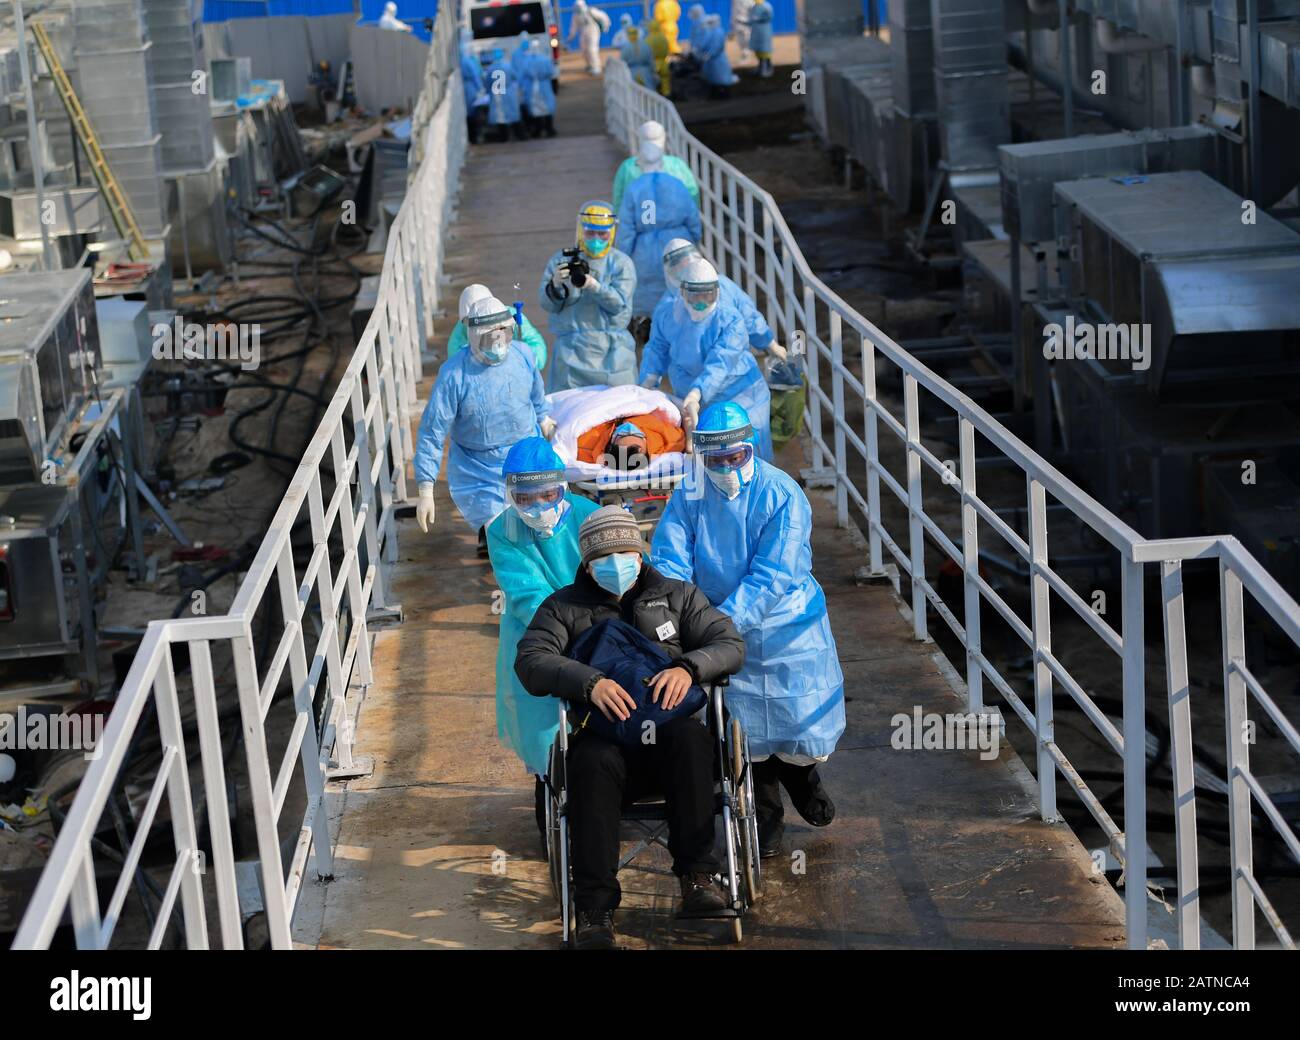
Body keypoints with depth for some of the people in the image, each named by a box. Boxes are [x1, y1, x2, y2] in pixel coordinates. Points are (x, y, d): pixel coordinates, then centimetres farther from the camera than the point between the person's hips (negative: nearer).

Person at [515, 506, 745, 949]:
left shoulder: (677, 595, 20)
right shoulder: (563, 606, 16)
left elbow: (730, 644, 8)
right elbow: (531, 661, -2)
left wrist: (689, 667, -15)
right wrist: (590, 682, -21)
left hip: (669, 733, 1)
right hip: (605, 737, -1)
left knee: (690, 737, -36)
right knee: (590, 763, -36)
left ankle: (697, 875, -30)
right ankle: (594, 908, -35)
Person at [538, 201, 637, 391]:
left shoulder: (621, 263, 3)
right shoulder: (560, 261, 6)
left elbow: (619, 302, -10)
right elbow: (546, 303, 1)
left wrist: (594, 286, -27)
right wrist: (555, 285, -20)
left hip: (612, 350, 0)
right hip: (572, 349, 0)